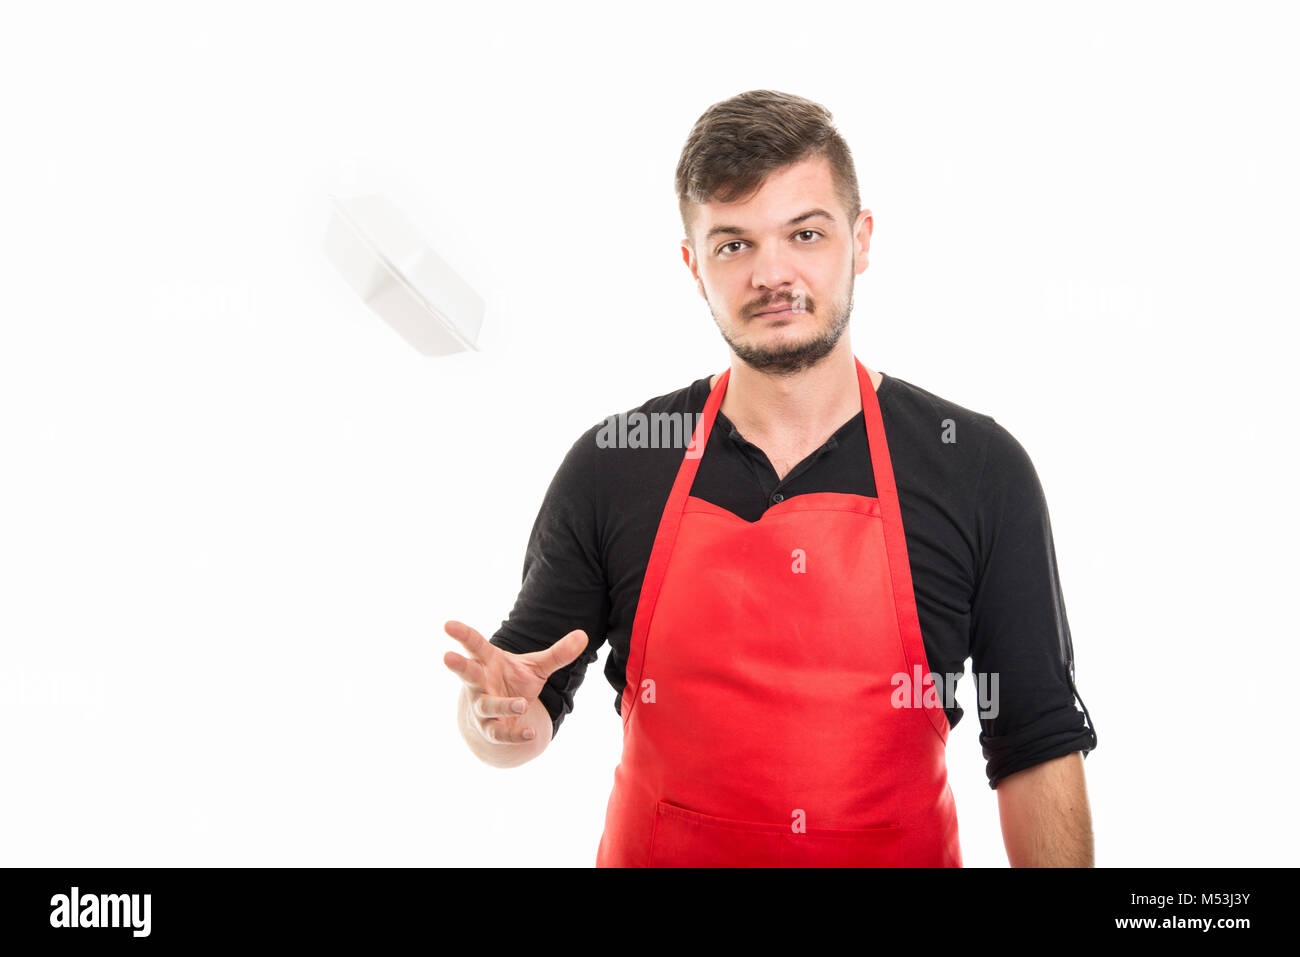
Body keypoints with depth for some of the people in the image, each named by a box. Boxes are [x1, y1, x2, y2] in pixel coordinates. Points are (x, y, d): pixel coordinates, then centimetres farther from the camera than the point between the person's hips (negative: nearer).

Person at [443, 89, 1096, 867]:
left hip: (903, 851, 0)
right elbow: (535, 707, 2)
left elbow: (1039, 746, -4)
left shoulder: (978, 467, -8)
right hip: (656, 850, 1)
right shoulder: (612, 466, -7)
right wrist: (501, 716, -20)